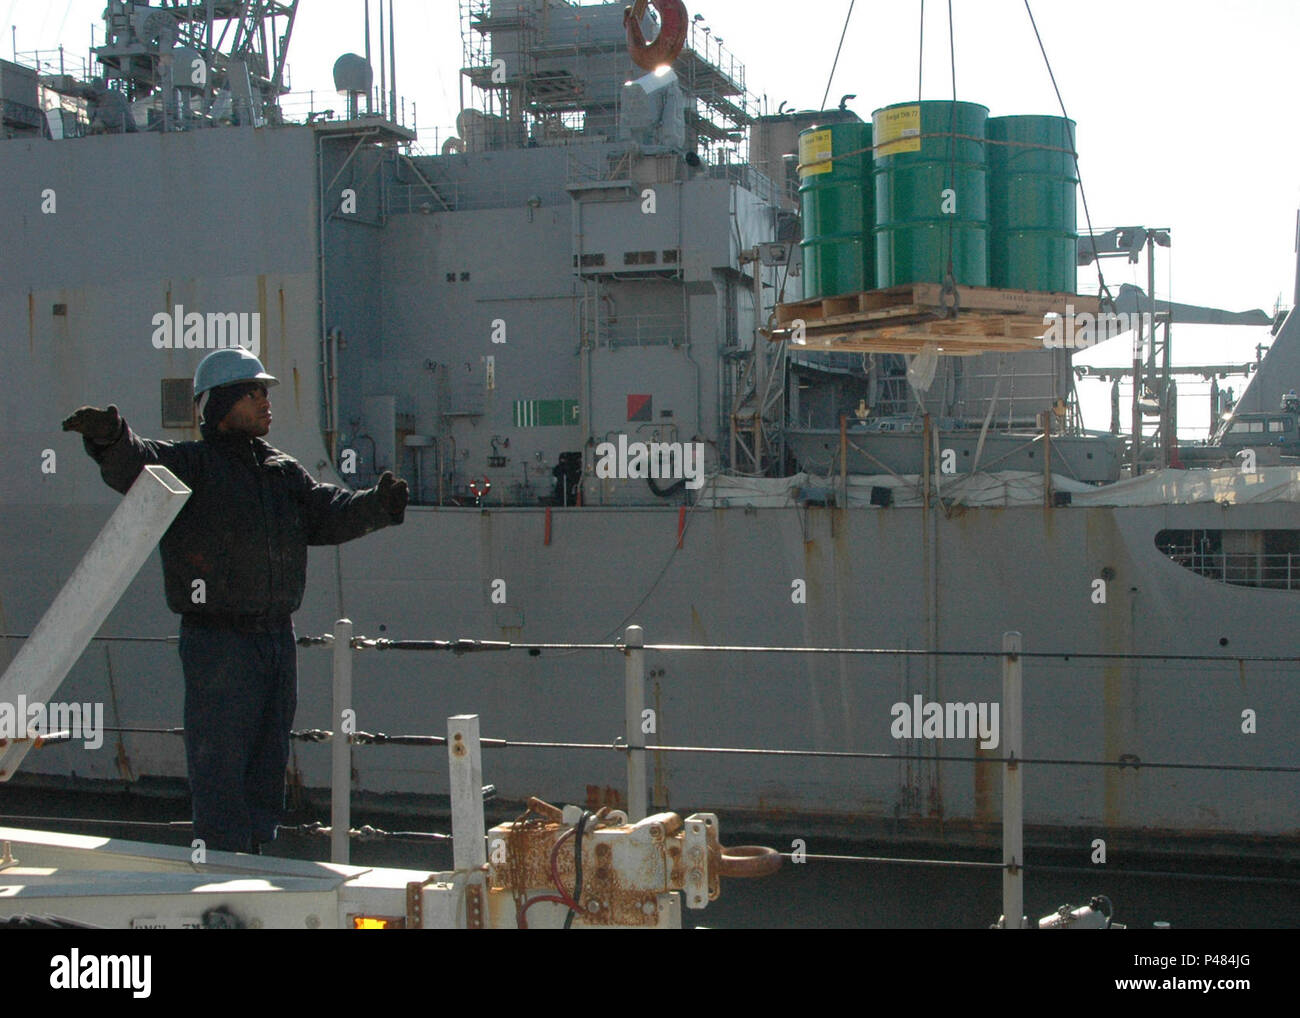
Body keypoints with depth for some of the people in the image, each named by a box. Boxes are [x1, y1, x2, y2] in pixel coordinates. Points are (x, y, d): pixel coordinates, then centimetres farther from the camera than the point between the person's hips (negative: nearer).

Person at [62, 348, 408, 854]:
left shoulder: (283, 471, 15)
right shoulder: (189, 465, -4)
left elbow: (328, 513, 6)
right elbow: (133, 465, -21)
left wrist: (378, 504, -13)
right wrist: (110, 437, -43)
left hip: (277, 637, 7)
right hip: (218, 641, -7)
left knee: (268, 760, 14)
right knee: (220, 764, -6)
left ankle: (255, 856, 26)